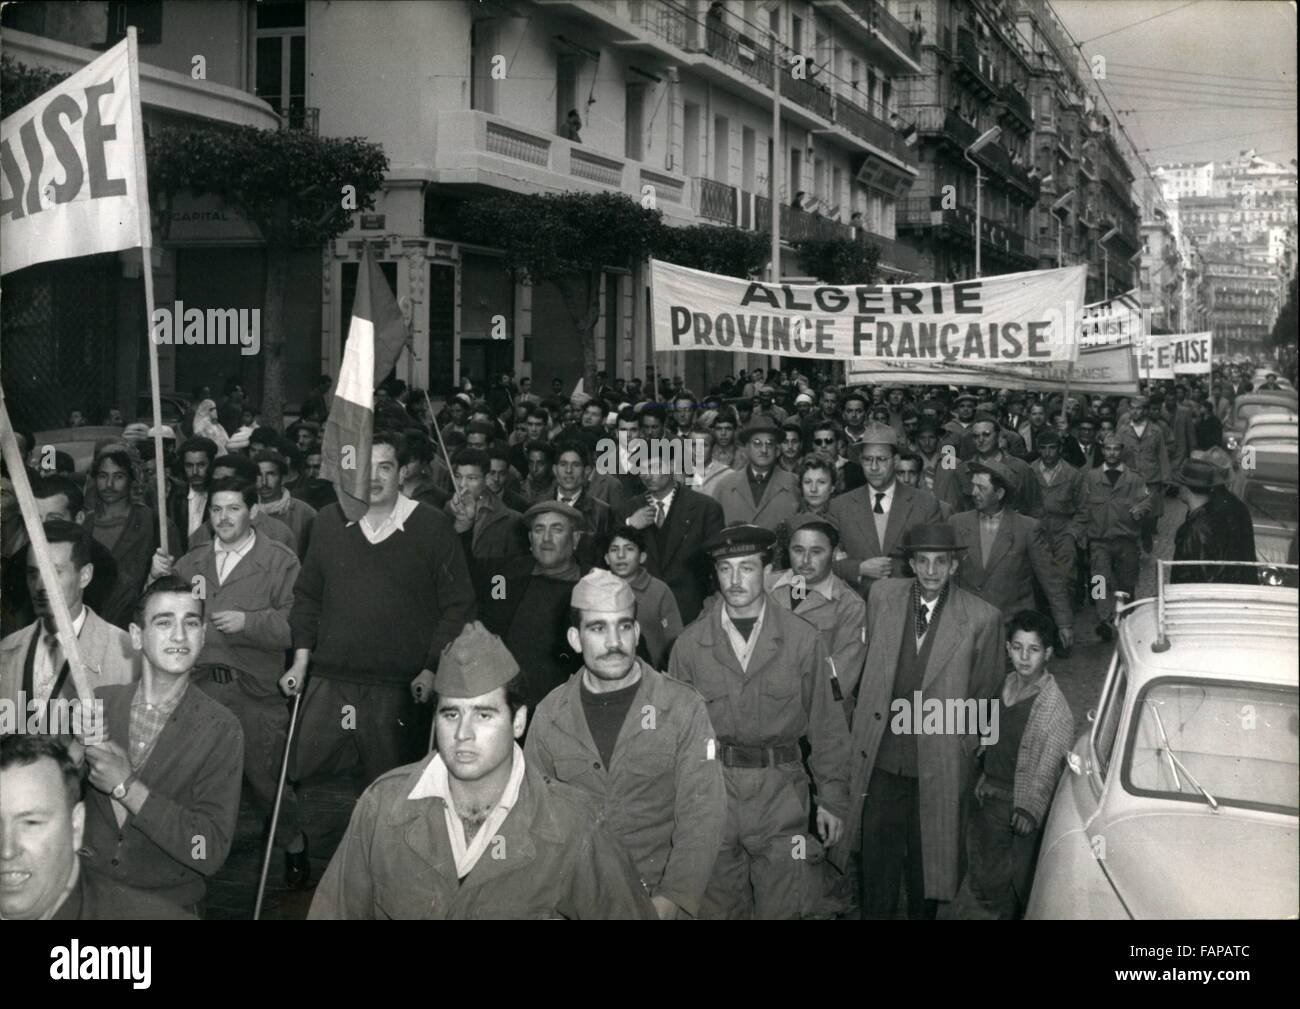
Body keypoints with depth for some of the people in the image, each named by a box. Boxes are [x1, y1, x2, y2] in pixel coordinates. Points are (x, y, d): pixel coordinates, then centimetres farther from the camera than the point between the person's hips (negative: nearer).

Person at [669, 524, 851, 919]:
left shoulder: (803, 639, -1)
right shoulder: (690, 643, 2)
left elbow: (826, 724, 4)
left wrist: (831, 799, 3)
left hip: (781, 794, -1)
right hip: (712, 792, 1)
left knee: (782, 907, 2)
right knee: (714, 907, 8)